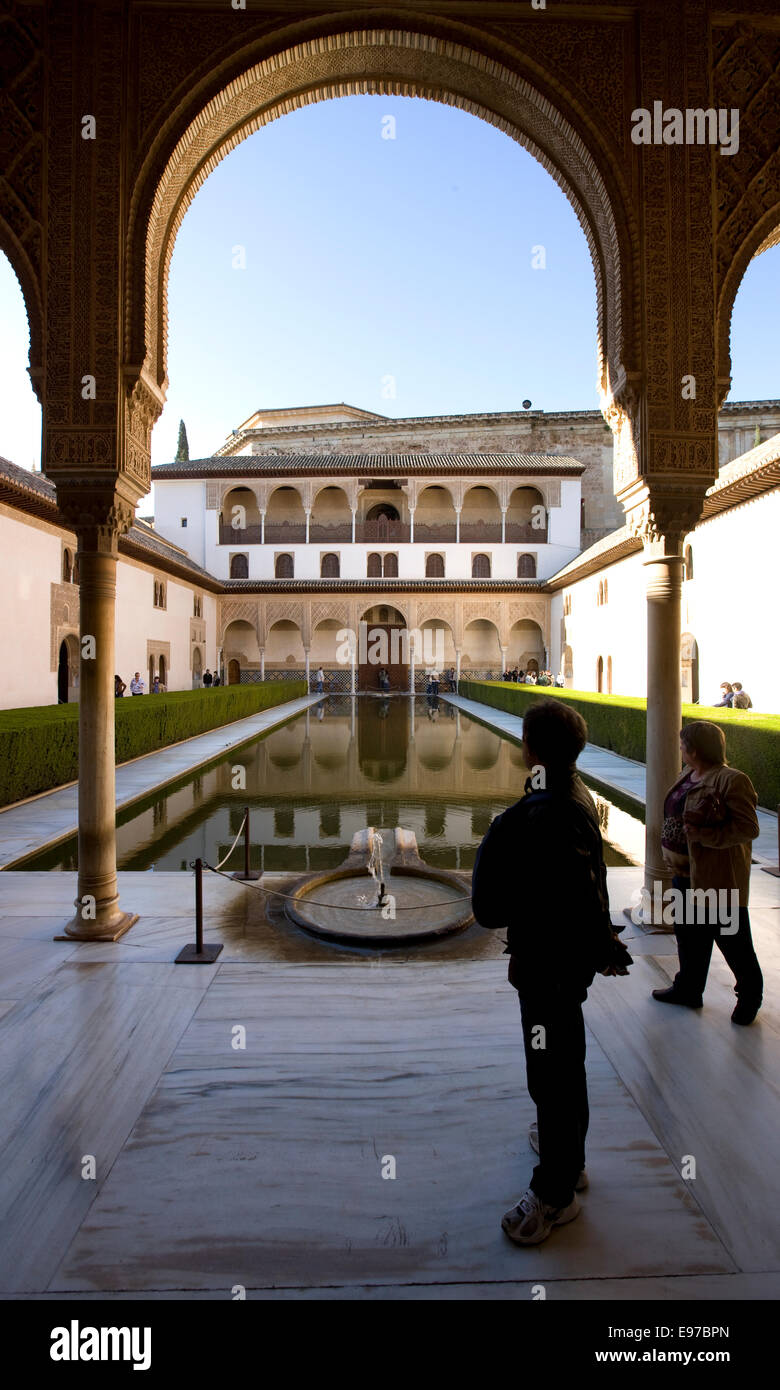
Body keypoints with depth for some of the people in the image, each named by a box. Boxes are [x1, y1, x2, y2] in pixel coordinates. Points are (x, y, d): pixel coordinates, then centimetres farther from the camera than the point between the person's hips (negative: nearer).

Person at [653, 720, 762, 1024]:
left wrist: (706, 835, -26)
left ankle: (750, 995, 29)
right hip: (686, 872, 9)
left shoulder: (732, 781, -19)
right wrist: (673, 858, 13)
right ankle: (688, 989, 35)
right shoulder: (687, 776, 7)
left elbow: (748, 828, -20)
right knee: (689, 934, 19)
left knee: (732, 940, 8)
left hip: (718, 878, -9)